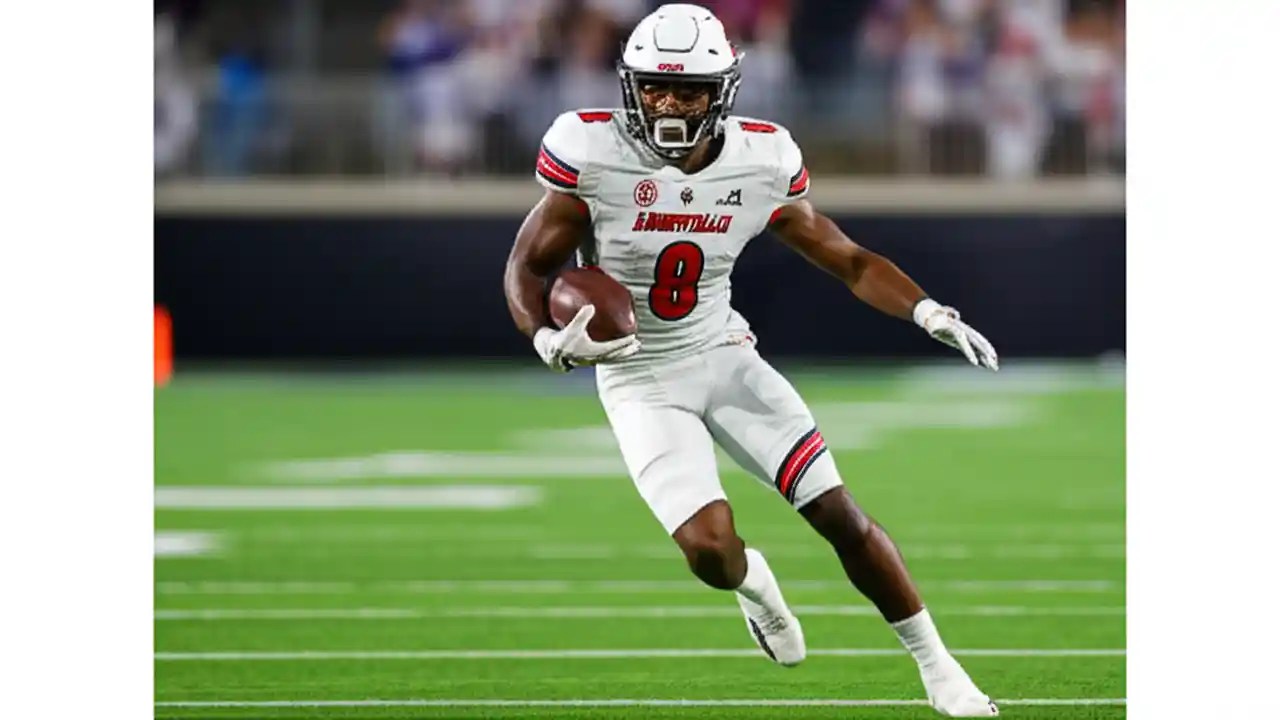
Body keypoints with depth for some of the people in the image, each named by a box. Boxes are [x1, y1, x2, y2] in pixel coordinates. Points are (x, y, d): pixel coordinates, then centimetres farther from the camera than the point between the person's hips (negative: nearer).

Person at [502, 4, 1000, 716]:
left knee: (841, 514, -6)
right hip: (641, 380, -3)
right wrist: (551, 340, -29)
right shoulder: (595, 156, -19)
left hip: (724, 356, 3)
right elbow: (529, 265, -9)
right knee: (710, 548, -20)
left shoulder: (760, 163, -10)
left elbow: (850, 261, 0)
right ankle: (751, 581, 19)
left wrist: (931, 312, -16)